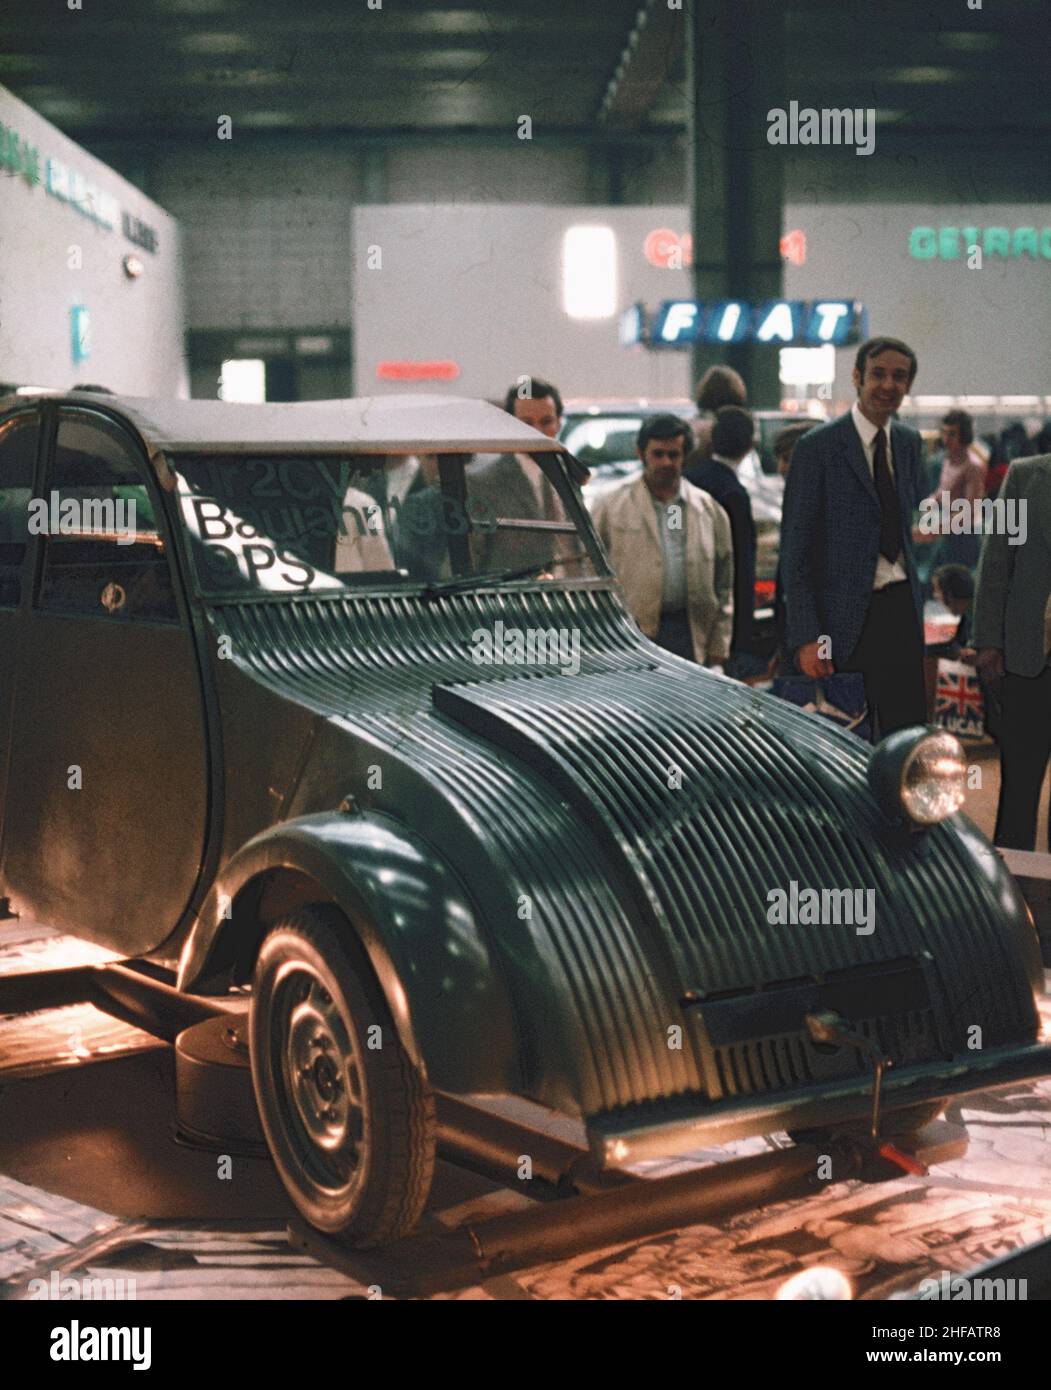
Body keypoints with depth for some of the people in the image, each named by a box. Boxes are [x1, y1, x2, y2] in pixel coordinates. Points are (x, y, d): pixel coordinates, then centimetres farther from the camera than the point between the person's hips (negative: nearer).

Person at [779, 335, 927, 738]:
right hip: (844, 615, -5)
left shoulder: (909, 442, 11)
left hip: (901, 609, 5)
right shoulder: (817, 447, -8)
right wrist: (805, 637, -15)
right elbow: (794, 549, -10)